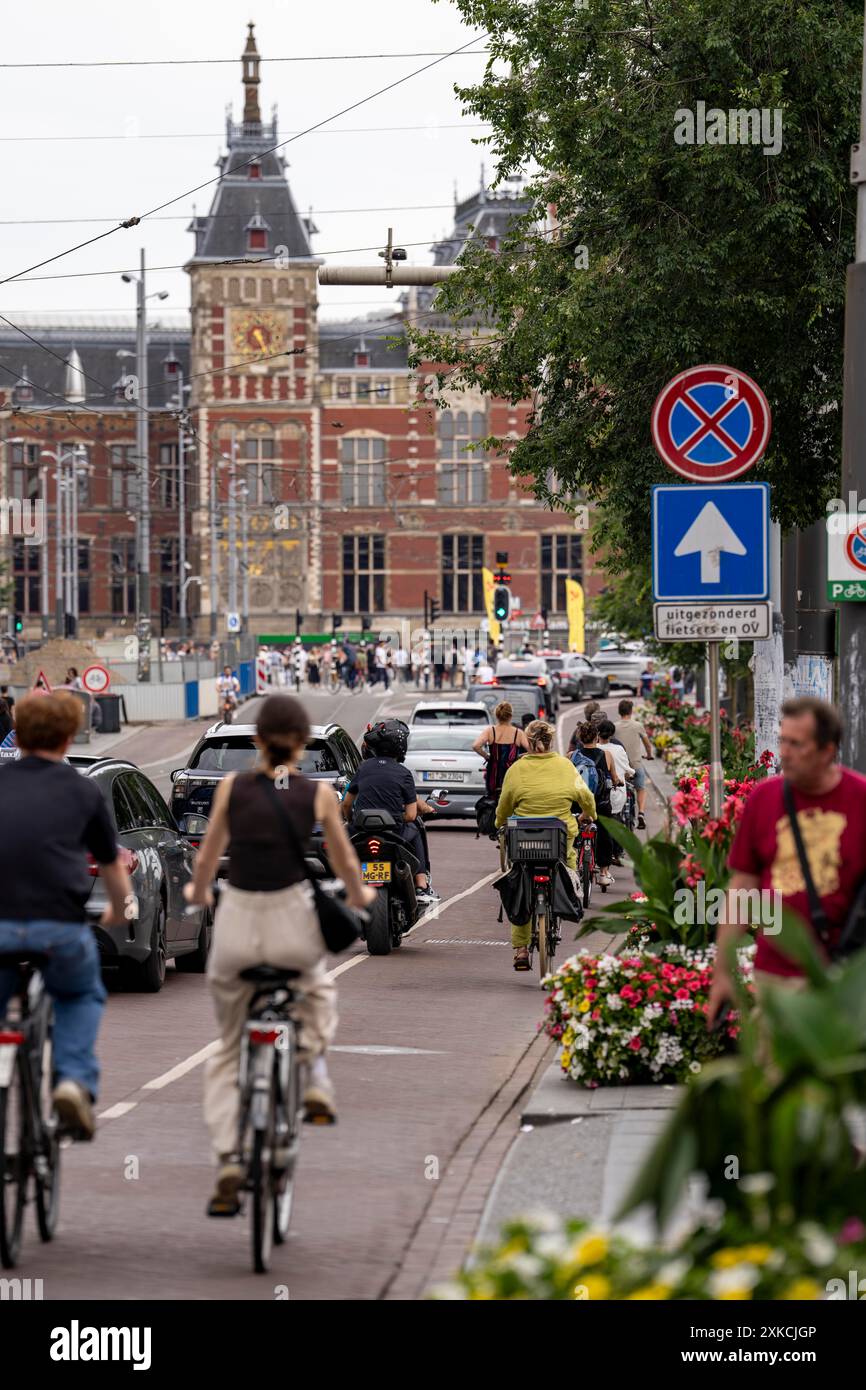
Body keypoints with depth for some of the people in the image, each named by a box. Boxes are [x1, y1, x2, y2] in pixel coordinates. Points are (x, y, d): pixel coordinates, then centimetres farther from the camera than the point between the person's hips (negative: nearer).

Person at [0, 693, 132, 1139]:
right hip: (60, 929, 0)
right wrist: (121, 910, 49)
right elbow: (112, 865, 27)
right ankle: (76, 1080, 8)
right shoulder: (83, 791, 12)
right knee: (82, 995, 30)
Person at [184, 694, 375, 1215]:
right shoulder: (319, 794, 0)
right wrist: (359, 896, 34)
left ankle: (229, 1163, 6)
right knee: (318, 988, 37)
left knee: (228, 1050, 17)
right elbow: (346, 863, 11)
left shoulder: (233, 787, 1)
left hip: (237, 920, 0)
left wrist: (198, 892, 34)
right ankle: (316, 1081, 16)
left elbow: (208, 856, 12)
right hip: (293, 919, 0)